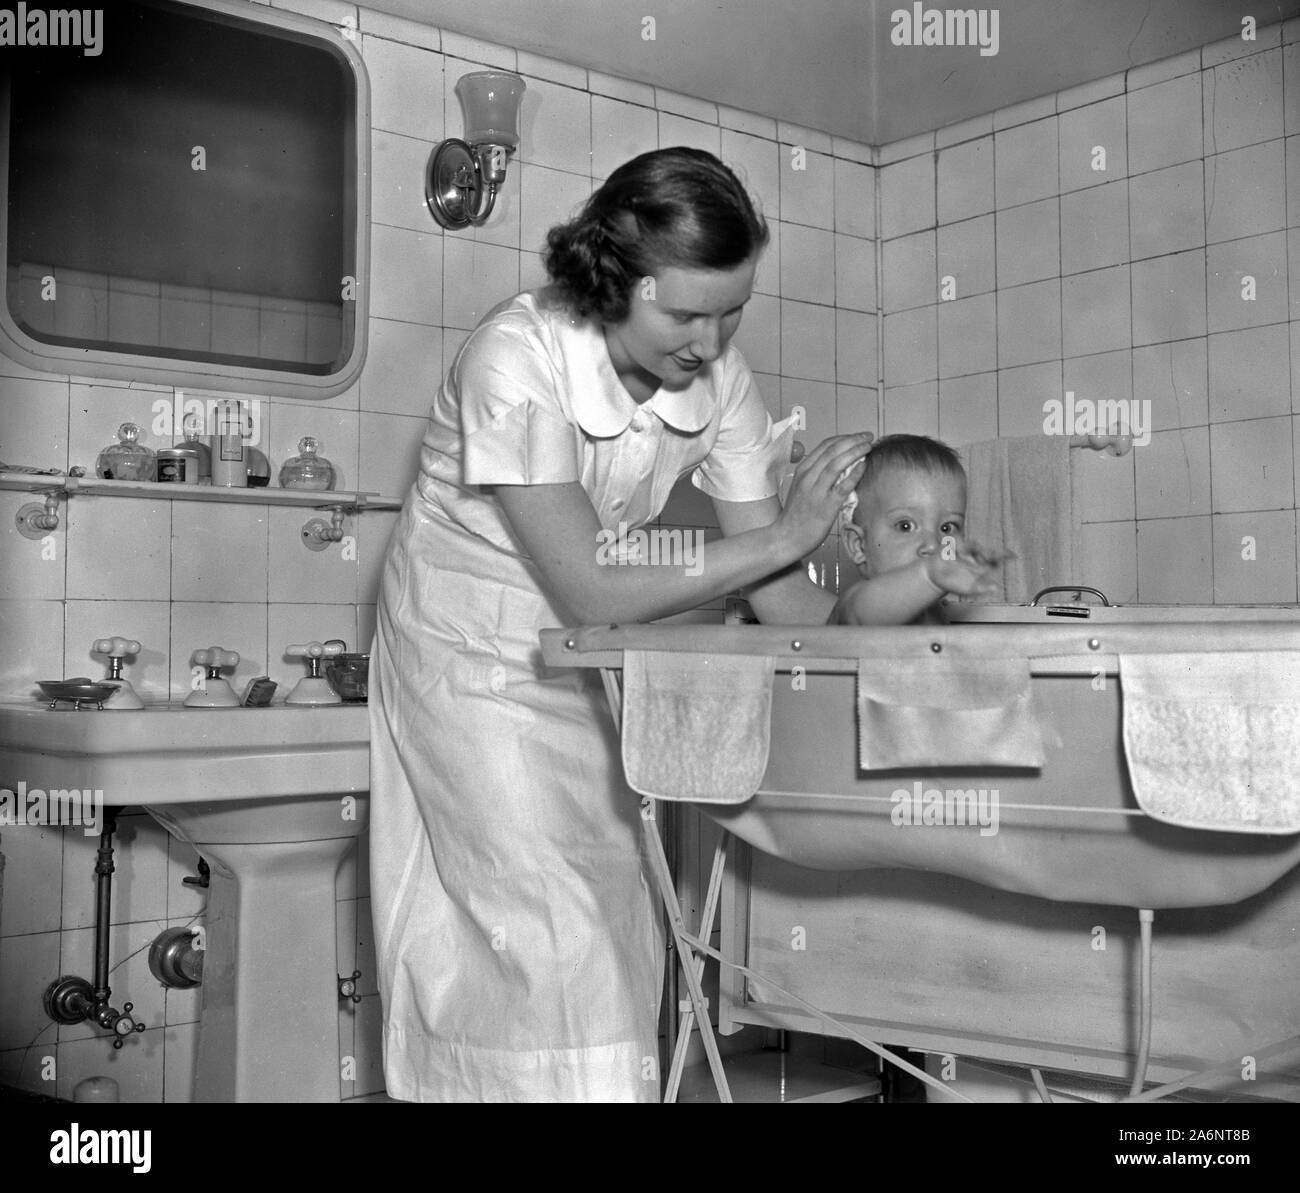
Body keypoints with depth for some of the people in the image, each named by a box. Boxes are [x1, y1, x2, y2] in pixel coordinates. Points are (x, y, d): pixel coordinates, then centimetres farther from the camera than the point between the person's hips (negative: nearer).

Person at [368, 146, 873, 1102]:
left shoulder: (717, 375, -13)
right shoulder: (518, 360, -29)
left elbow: (779, 592, -10)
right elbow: (594, 595, -29)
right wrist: (787, 532, -27)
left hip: (587, 665, 5)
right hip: (471, 656, -5)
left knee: (615, 928, 7)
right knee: (540, 930, -9)